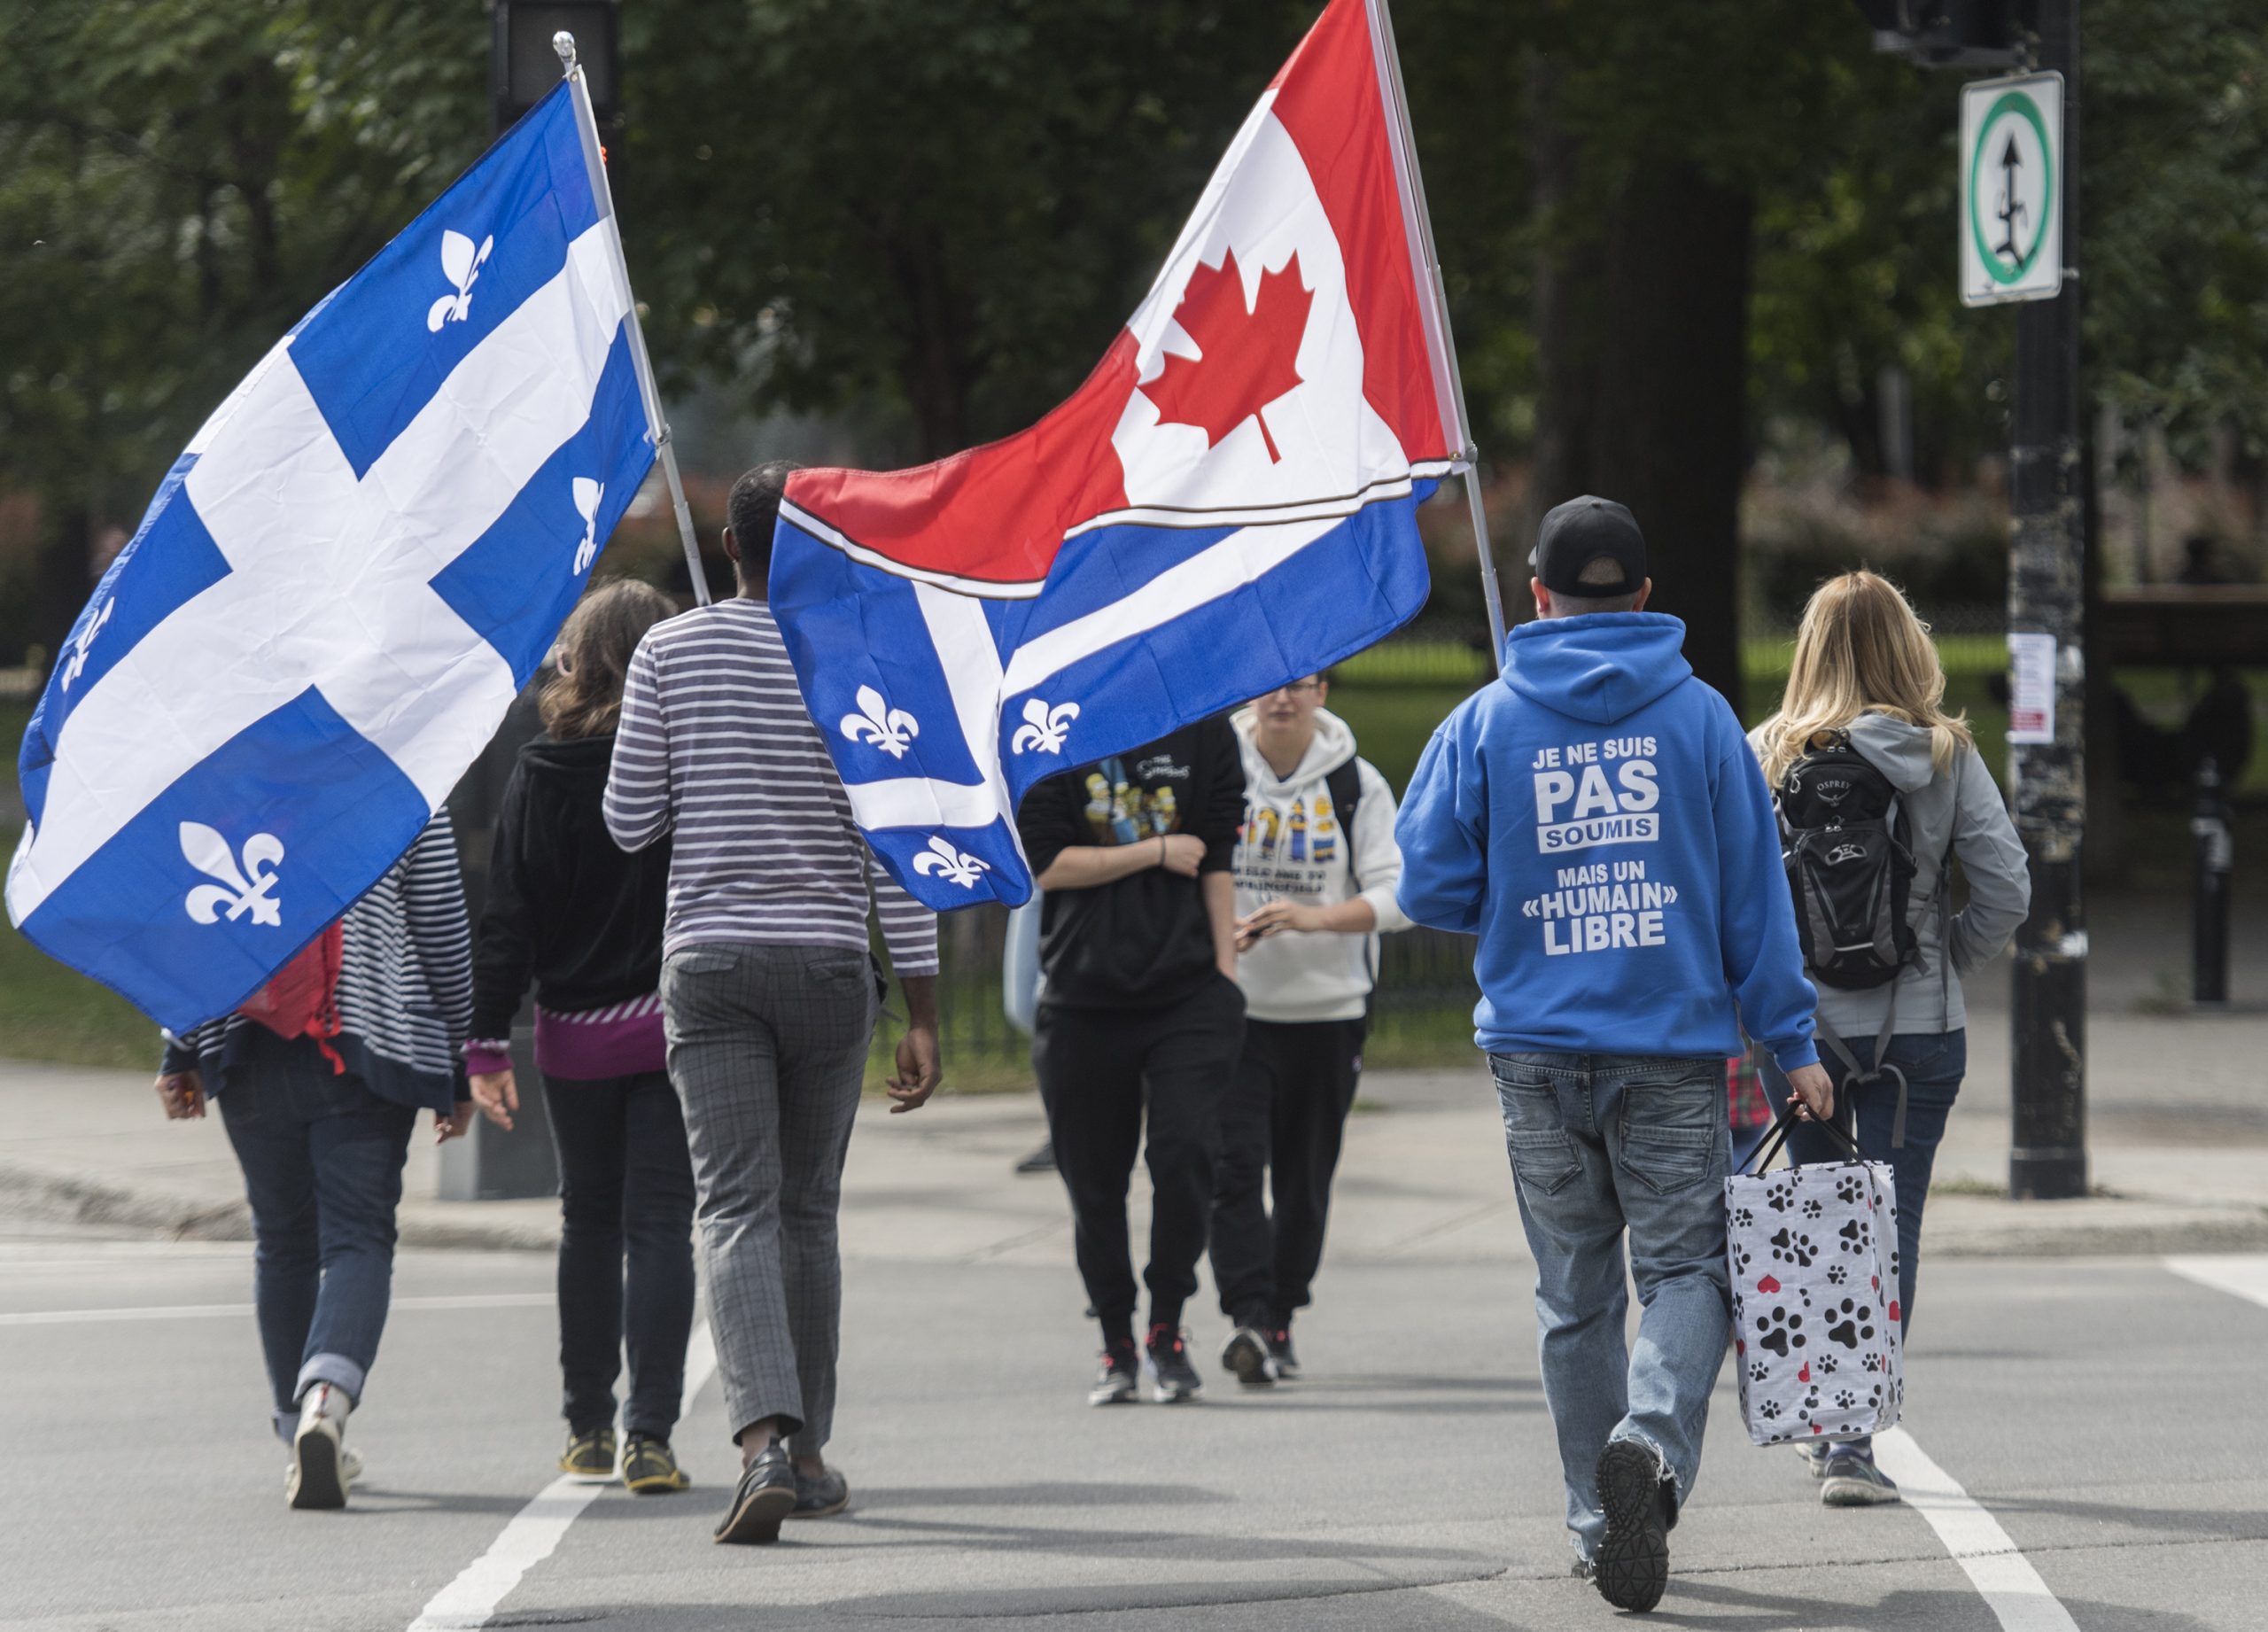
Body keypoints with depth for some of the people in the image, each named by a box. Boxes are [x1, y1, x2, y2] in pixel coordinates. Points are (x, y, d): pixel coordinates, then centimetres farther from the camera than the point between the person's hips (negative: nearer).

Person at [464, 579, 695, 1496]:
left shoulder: (540, 775, -2)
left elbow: (508, 919, -3)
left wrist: (487, 1043, 0)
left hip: (574, 1036, 2)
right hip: (673, 1026, -2)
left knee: (588, 1222, 17)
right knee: (659, 1226, 0)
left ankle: (587, 1428, 22)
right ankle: (649, 1436, -11)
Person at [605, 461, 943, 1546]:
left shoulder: (671, 651, -1)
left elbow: (631, 824, 3)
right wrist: (922, 1015, -3)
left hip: (709, 960, -1)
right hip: (831, 966, 1)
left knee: (737, 1210, -7)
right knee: (809, 1210, 15)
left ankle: (765, 1438, -27)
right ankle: (807, 1451, 22)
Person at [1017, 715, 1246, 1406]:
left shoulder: (1203, 731, 5)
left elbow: (1217, 863, 6)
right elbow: (1047, 863, -5)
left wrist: (1225, 973, 2)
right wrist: (1159, 852, -7)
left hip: (1188, 992, 0)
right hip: (1082, 1003, 0)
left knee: (1185, 1155, -13)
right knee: (1093, 1182, 5)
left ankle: (1167, 1328, 5)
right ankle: (1117, 1345, 20)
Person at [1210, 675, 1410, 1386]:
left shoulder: (1357, 784, 3)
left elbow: (1395, 894, -3)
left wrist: (1316, 916, -20)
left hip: (1328, 1007, 1)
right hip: (1232, 1005, -1)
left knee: (1305, 1179, 6)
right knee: (1233, 1163, -16)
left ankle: (1280, 1323, 19)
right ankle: (1250, 1316, -22)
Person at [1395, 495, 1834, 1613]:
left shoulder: (1484, 723, 1)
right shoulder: (1698, 716, 1)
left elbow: (1430, 889, 1)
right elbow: (1754, 892, 2)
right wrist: (1790, 1040, 6)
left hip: (1538, 1052, 1)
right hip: (1674, 1050, -1)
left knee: (1573, 1295, 10)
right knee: (1683, 1269, 1)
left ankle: (1601, 1521, 13)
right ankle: (1652, 1441, -26)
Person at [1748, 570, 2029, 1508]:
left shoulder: (1767, 754, -5)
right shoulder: (1946, 756, -5)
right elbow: (2007, 892, -8)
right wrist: (1945, 963, 7)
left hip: (1797, 1024, 1)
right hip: (1918, 1027, -1)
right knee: (1890, 1229, 3)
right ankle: (1853, 1441, -6)